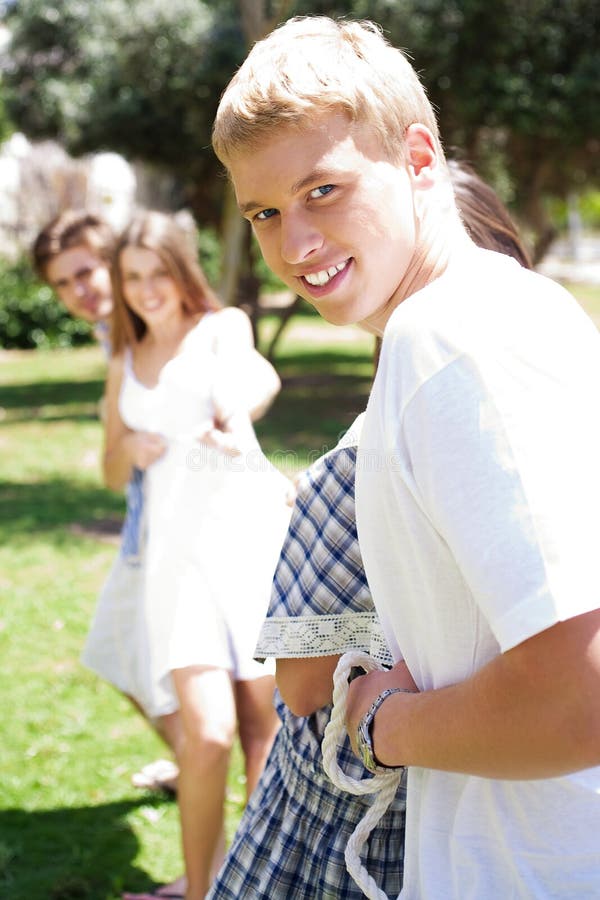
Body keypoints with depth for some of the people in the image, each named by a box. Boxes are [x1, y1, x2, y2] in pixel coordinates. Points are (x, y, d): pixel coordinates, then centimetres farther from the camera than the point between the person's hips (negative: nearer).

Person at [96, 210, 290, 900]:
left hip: (247, 519, -2)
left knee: (263, 722, -2)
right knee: (207, 731, -12)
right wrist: (131, 448, 5)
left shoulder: (224, 327, 10)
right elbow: (112, 472, 28)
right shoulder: (125, 363, 21)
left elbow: (237, 390, -13)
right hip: (176, 539, 2)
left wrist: (229, 428, -36)